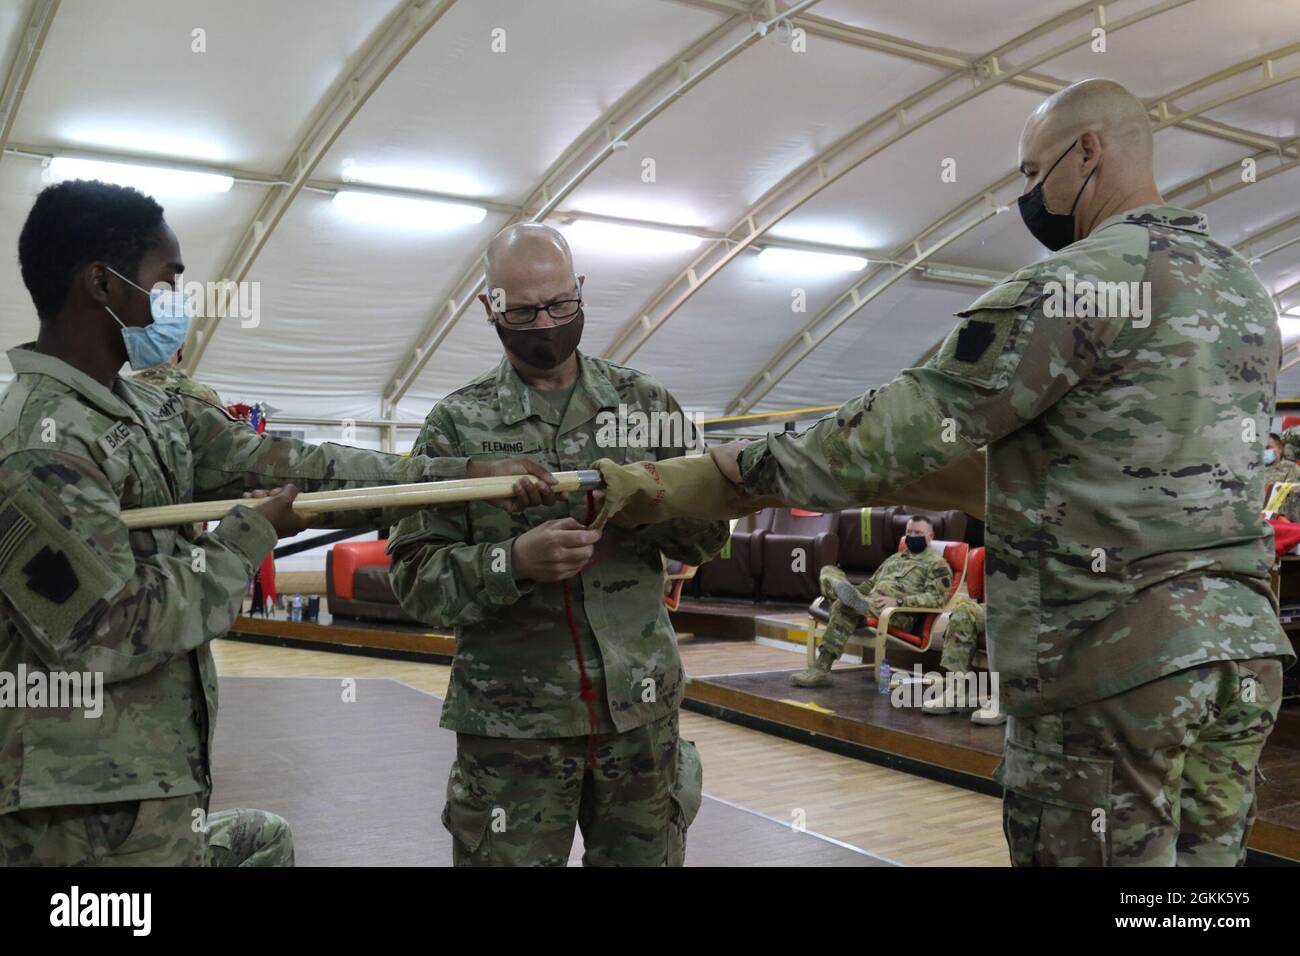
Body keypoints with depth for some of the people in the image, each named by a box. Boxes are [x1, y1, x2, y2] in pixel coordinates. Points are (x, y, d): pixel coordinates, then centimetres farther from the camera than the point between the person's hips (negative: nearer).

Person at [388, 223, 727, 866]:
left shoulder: (644, 400, 5)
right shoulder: (457, 424, -2)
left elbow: (708, 535, 7)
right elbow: (414, 577, -5)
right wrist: (512, 562, -22)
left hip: (642, 711, 2)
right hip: (512, 723, -2)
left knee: (645, 856, 13)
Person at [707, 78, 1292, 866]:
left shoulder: (1078, 282, -11)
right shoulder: (1246, 288, 16)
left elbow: (918, 421, -12)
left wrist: (760, 464, -1)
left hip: (1113, 657, -8)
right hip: (1245, 649, 9)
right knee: (1203, 853, 15)